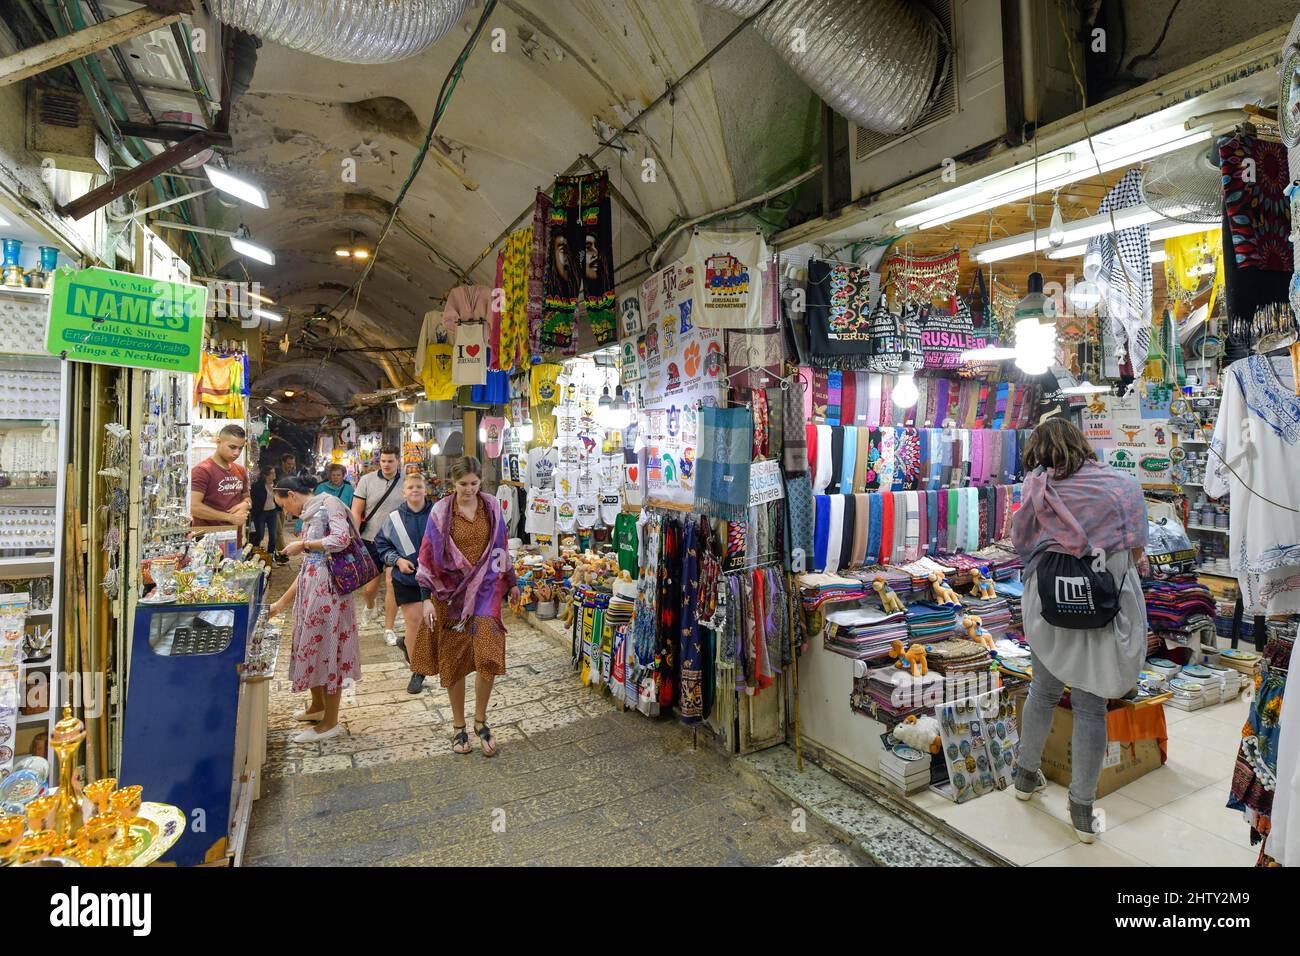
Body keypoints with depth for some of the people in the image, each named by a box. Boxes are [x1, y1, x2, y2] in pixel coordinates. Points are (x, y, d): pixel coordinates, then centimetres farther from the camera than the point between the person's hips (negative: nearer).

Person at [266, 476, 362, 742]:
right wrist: (280, 604, 20)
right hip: (310, 589, 9)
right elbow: (306, 568, 19)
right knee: (311, 646, 17)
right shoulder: (308, 517, 19)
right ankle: (318, 707, 37)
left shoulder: (328, 503, -6)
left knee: (326, 646, 0)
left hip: (328, 588, -9)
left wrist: (303, 545, -9)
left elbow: (342, 539, -23)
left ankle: (330, 722, 12)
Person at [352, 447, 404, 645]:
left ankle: (389, 629, 11)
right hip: (370, 541, 0)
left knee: (392, 584, -2)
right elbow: (356, 512, -2)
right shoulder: (367, 480, -3)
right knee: (372, 585, 11)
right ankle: (369, 608, 46)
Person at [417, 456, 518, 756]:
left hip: (485, 589, 1)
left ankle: (480, 721, 16)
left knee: (488, 658, -8)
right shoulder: (441, 512, -6)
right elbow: (428, 556, -5)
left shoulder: (491, 507, 2)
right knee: (453, 661, 7)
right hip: (451, 592, -1)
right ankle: (458, 726, 25)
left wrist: (511, 581, 17)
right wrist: (427, 598, -10)